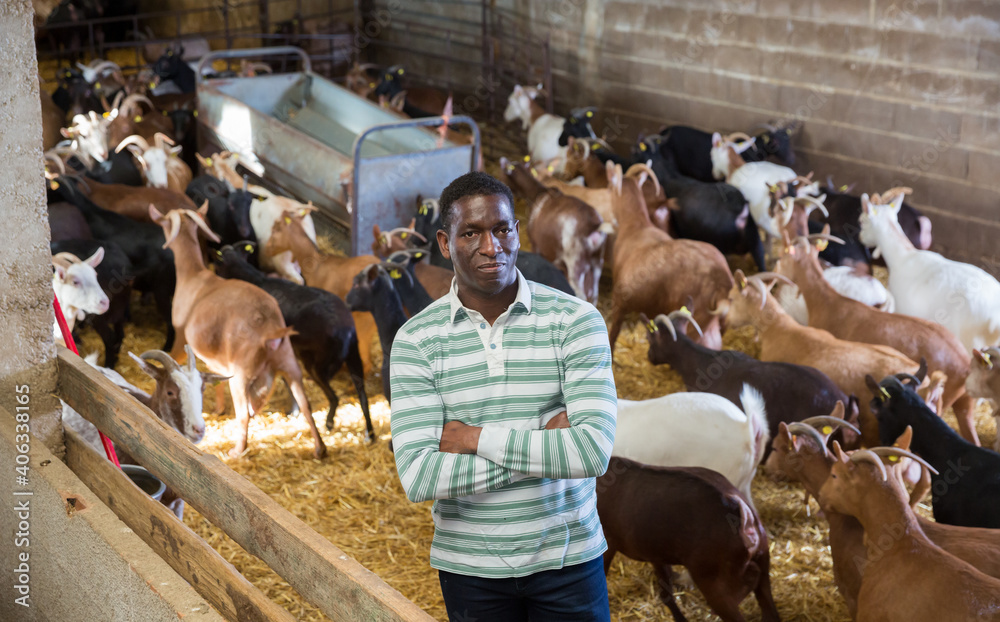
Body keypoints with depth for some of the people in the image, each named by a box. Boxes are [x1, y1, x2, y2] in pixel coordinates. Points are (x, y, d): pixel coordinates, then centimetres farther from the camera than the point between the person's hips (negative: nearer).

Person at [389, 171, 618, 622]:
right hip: (470, 566, 1)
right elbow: (417, 478, -16)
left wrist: (474, 438, -17)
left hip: (566, 559, 0)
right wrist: (543, 448, -19)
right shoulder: (416, 340, -7)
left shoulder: (576, 320, -9)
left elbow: (594, 452, -20)